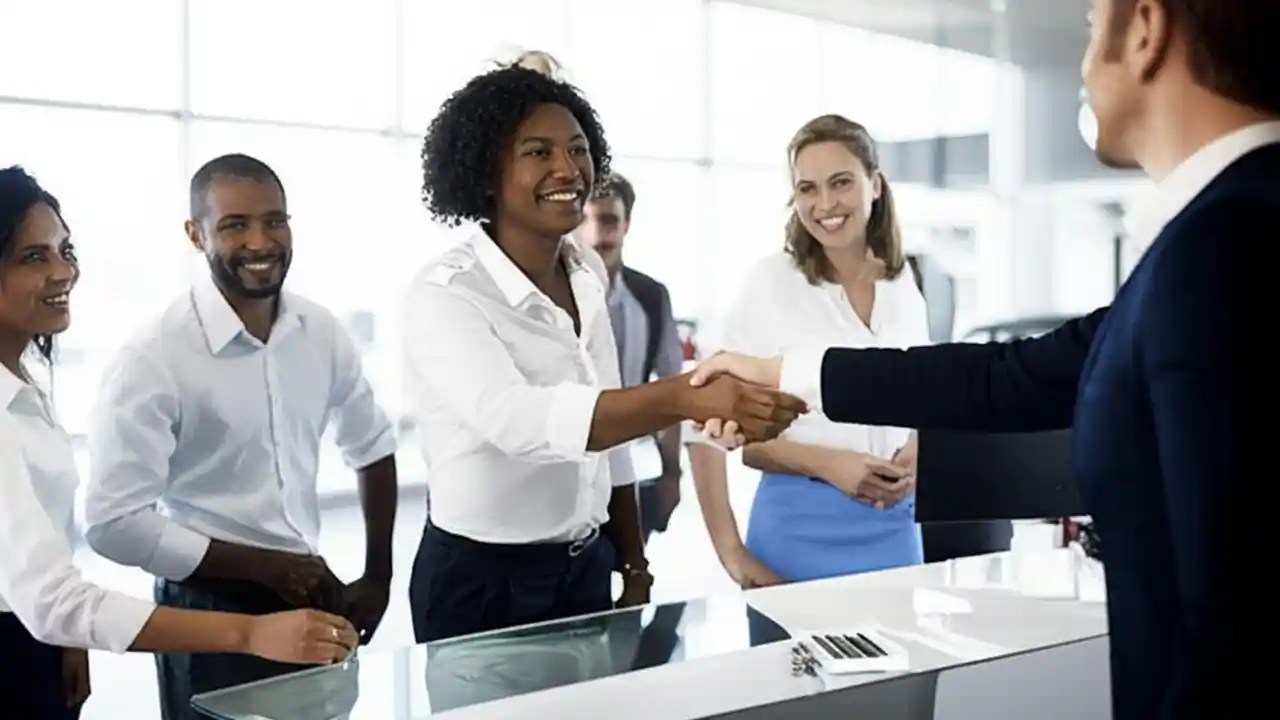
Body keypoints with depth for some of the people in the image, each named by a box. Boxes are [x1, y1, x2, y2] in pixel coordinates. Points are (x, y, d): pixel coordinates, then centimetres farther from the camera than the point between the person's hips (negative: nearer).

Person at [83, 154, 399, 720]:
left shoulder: (320, 332, -1)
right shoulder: (152, 359, -17)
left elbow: (372, 446, 14)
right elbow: (115, 523, -18)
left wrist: (377, 578, 11)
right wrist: (267, 566, -14)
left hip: (310, 600, 5)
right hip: (213, 613, -5)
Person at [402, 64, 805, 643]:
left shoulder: (588, 273, 2)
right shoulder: (444, 296, -20)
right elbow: (514, 417, -37)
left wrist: (634, 563, 12)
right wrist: (688, 398, -49)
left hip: (585, 568, 6)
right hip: (482, 582, -6)